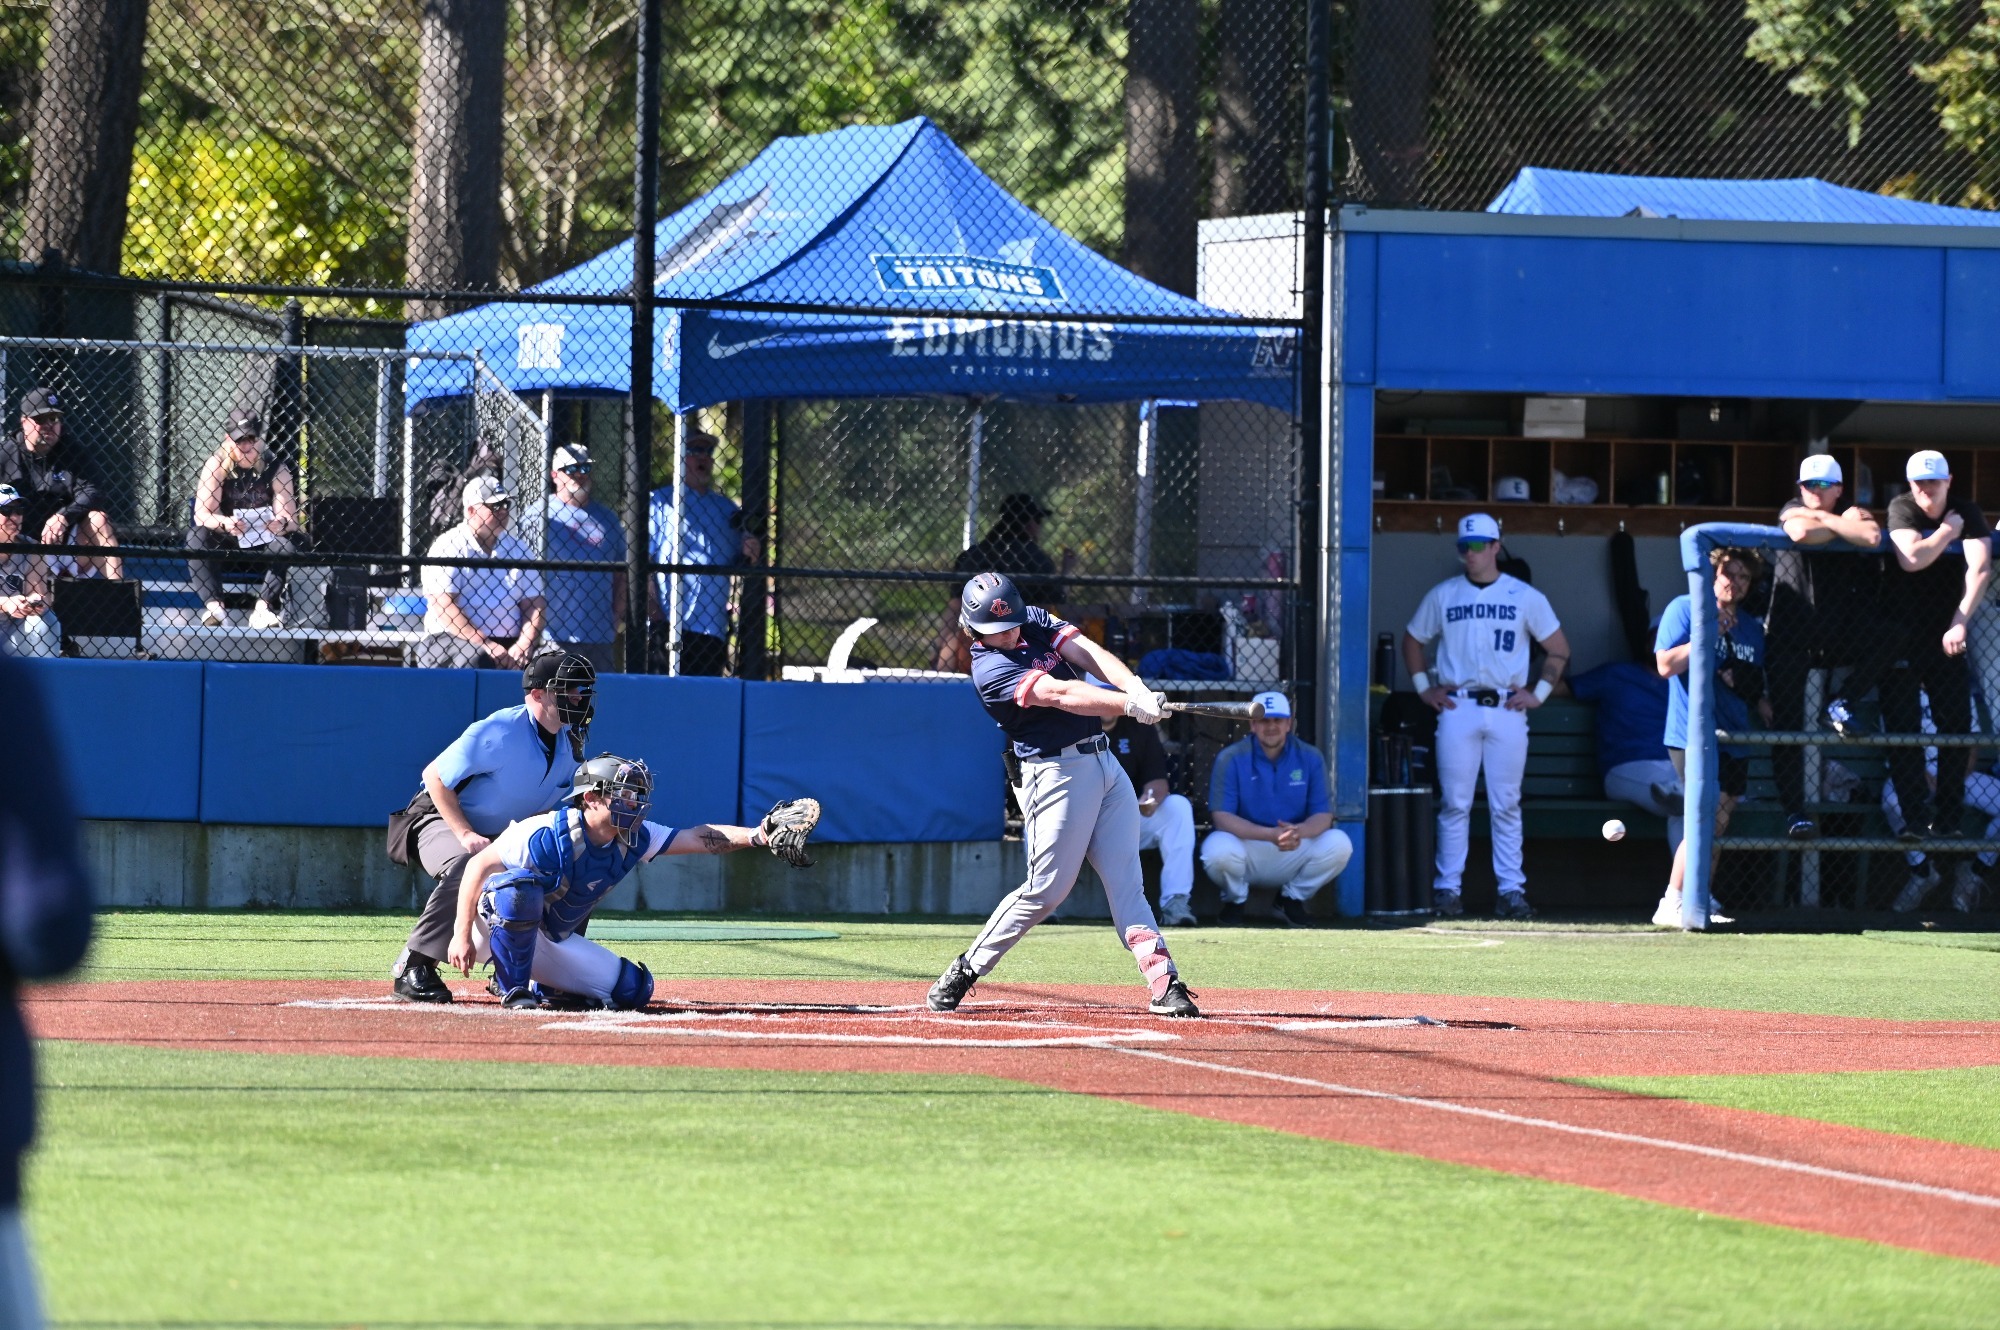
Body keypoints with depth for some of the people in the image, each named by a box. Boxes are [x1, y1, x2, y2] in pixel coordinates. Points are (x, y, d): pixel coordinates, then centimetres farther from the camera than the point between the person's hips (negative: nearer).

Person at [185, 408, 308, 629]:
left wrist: (282, 524, -39)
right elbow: (201, 514, -17)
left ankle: (264, 607, -34)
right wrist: (225, 523, -39)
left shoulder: (276, 469, -8)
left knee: (289, 543, -30)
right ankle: (213, 605, -38)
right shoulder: (216, 466, -9)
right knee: (196, 536, -29)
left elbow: (290, 518, -14)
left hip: (264, 541, 0)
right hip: (225, 542, 0)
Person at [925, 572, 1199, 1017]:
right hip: (1058, 774, -7)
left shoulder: (1036, 621, 8)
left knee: (1126, 882, 1)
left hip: (1105, 763, 7)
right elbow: (1060, 694, -26)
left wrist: (1135, 687, -24)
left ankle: (1164, 985, -5)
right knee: (1046, 890, -4)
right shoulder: (990, 669, -15)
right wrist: (1130, 705, -35)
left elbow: (1089, 655, -6)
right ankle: (964, 972, 10)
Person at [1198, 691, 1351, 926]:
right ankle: (1235, 902, 0)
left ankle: (1291, 899, 4)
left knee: (1339, 844, -23)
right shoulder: (1230, 759, -9)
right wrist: (1271, 834, -32)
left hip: (1294, 854, 2)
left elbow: (1323, 815, -6)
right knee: (1218, 849, -36)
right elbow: (1221, 817, -18)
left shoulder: (1309, 758, -2)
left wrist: (1299, 831, -31)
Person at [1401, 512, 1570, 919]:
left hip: (1507, 709, 0)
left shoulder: (1525, 597, 6)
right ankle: (1447, 887, 3)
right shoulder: (1442, 596, 9)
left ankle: (1511, 890, 2)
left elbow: (1559, 649, 12)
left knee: (1507, 805, 0)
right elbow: (1412, 640, 20)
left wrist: (1539, 692, 3)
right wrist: (1423, 687, 10)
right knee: (1455, 803, -1)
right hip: (1457, 707, 0)